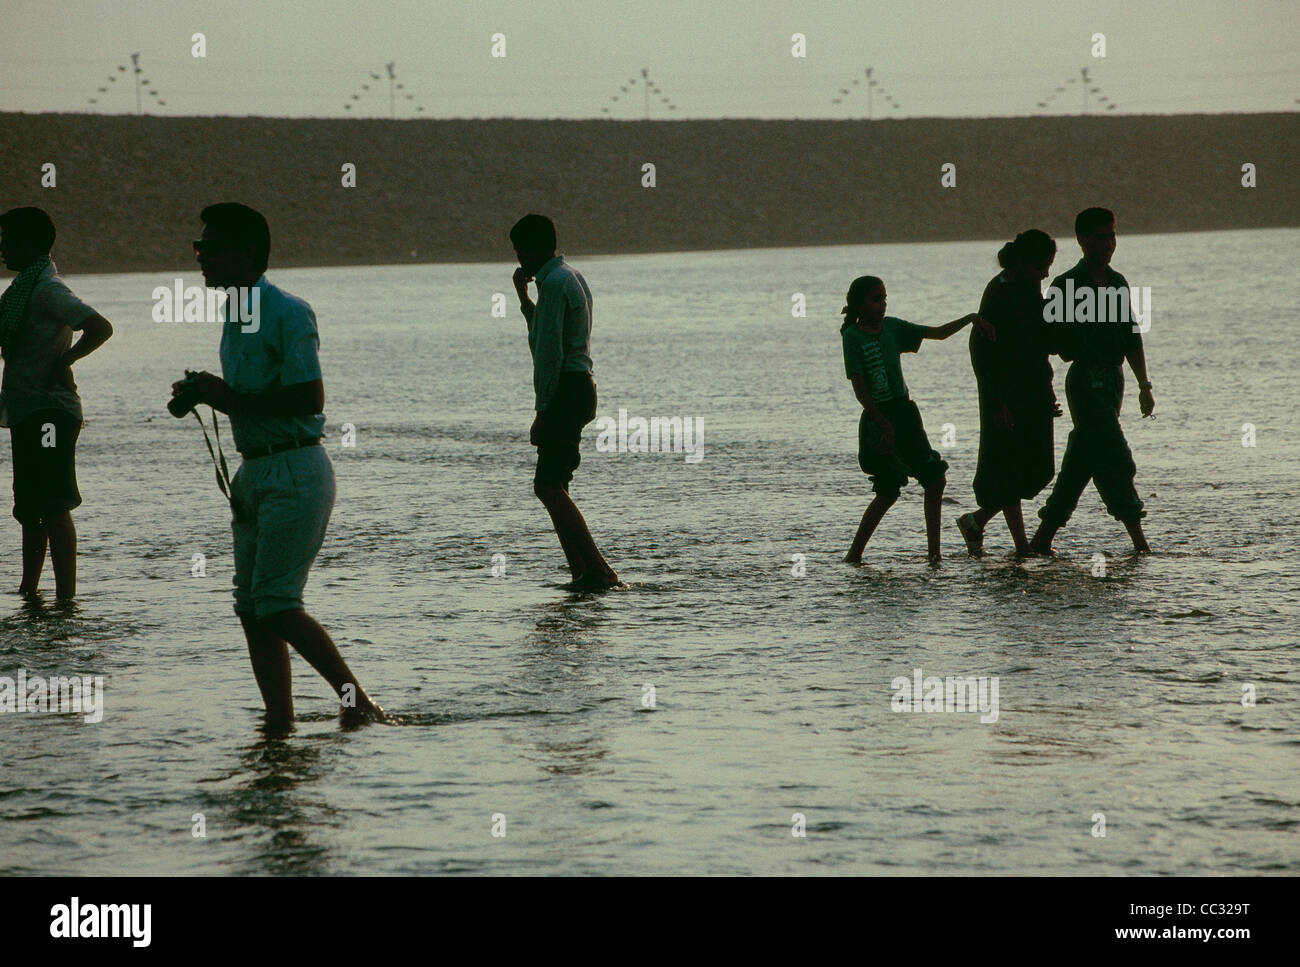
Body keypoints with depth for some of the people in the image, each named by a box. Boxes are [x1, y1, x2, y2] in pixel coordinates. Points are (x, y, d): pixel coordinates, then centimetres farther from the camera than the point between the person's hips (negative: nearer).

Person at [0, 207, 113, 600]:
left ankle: (66, 596, -15)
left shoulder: (48, 290, -13)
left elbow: (100, 328, -24)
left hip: (48, 414, -10)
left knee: (54, 508, -13)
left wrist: (64, 362, -19)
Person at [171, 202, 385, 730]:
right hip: (255, 470, 10)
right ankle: (280, 726, 10)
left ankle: (359, 702, -4)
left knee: (276, 603, -13)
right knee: (251, 607, 6)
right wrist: (206, 394, 6)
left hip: (296, 473, -10)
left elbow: (309, 398, -22)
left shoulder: (287, 313, -15)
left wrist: (232, 400, -18)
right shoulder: (236, 314, 15)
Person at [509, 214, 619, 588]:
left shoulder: (554, 283, -13)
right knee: (551, 486, 11)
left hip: (565, 390, -10)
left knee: (549, 486, -14)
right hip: (580, 387, 10)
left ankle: (598, 570, -21)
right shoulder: (572, 277, 19)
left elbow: (549, 352, -19)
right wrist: (523, 297, 24)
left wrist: (543, 410, -17)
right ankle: (581, 573, 6)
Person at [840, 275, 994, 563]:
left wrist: (970, 319, -2)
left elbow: (938, 333, 14)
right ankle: (854, 553, 4)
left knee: (934, 480, 4)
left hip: (904, 411, 7)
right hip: (877, 417, -7)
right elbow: (859, 390, -13)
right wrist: (885, 426, -17)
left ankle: (934, 550, 12)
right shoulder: (852, 336, -10)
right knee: (888, 491, -6)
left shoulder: (892, 327, 8)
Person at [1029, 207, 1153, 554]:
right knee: (1115, 459, -13)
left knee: (1080, 461, 8)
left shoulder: (1118, 283, 13)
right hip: (1085, 379, -7)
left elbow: (1132, 338, 17)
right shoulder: (1066, 285, -7)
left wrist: (1144, 385, 13)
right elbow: (1051, 340, -7)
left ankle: (1043, 538, 15)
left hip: (1114, 378, 7)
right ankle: (1138, 540, -14)